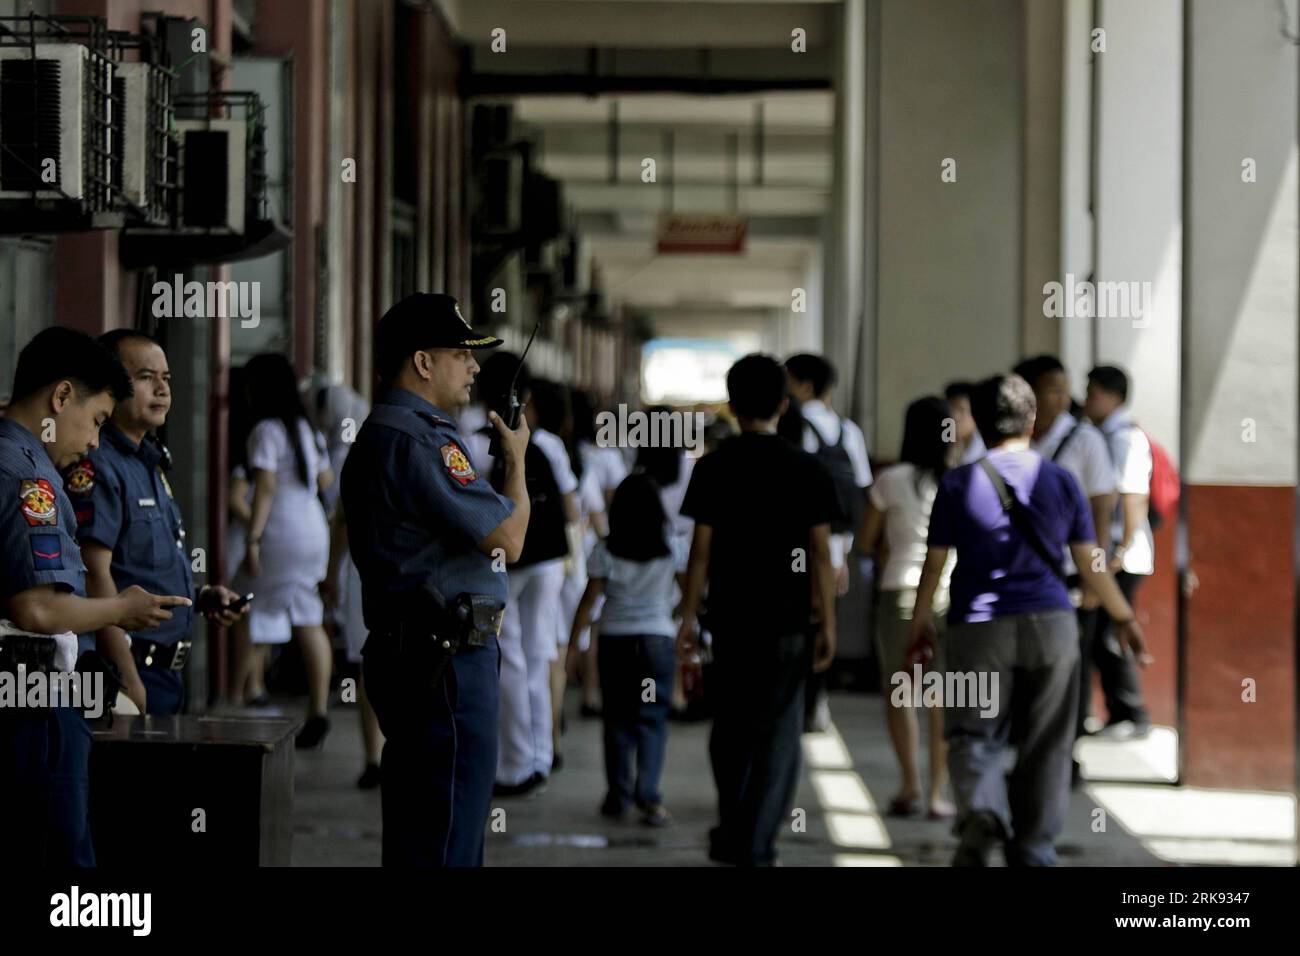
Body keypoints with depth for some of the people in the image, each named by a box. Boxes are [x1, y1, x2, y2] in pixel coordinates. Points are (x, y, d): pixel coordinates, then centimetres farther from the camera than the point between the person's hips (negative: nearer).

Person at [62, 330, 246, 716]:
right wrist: (128, 681, -23)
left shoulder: (151, 462, 18)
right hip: (130, 668, -10)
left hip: (166, 668, 10)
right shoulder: (95, 465, -14)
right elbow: (94, 575, -21)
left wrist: (200, 598, 9)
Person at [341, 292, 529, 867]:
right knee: (444, 842, -8)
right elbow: (507, 539, -15)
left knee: (416, 836, 15)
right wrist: (516, 459, 0)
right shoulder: (415, 441, -18)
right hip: (445, 662, -11)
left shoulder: (382, 434, 18)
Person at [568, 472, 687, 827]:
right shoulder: (673, 547, -4)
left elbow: (589, 600, -4)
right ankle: (648, 794, -12)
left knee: (618, 718, 10)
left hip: (615, 638, 0)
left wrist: (573, 641, 5)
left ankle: (618, 797, 12)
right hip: (658, 637, 0)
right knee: (652, 718, 2)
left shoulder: (606, 551, -5)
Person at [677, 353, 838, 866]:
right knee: (777, 732, 4)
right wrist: (827, 622, 2)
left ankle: (732, 834, 26)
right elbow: (820, 553, -3)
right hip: (788, 617, -1)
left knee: (730, 728, 16)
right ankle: (756, 844, -2)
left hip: (730, 616, 1)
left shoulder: (714, 468, -3)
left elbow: (701, 549, -4)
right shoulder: (806, 469, -2)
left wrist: (688, 617, 3)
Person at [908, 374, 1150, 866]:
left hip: (979, 627, -1)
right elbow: (1090, 562, 6)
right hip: (1051, 623, 1)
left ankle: (980, 814, -26)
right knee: (1045, 746, 9)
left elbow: (934, 563, 1)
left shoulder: (957, 484, 0)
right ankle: (1033, 849, 11)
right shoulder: (1061, 481, 4)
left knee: (974, 735, 3)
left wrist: (920, 624, 13)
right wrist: (1125, 618, 19)